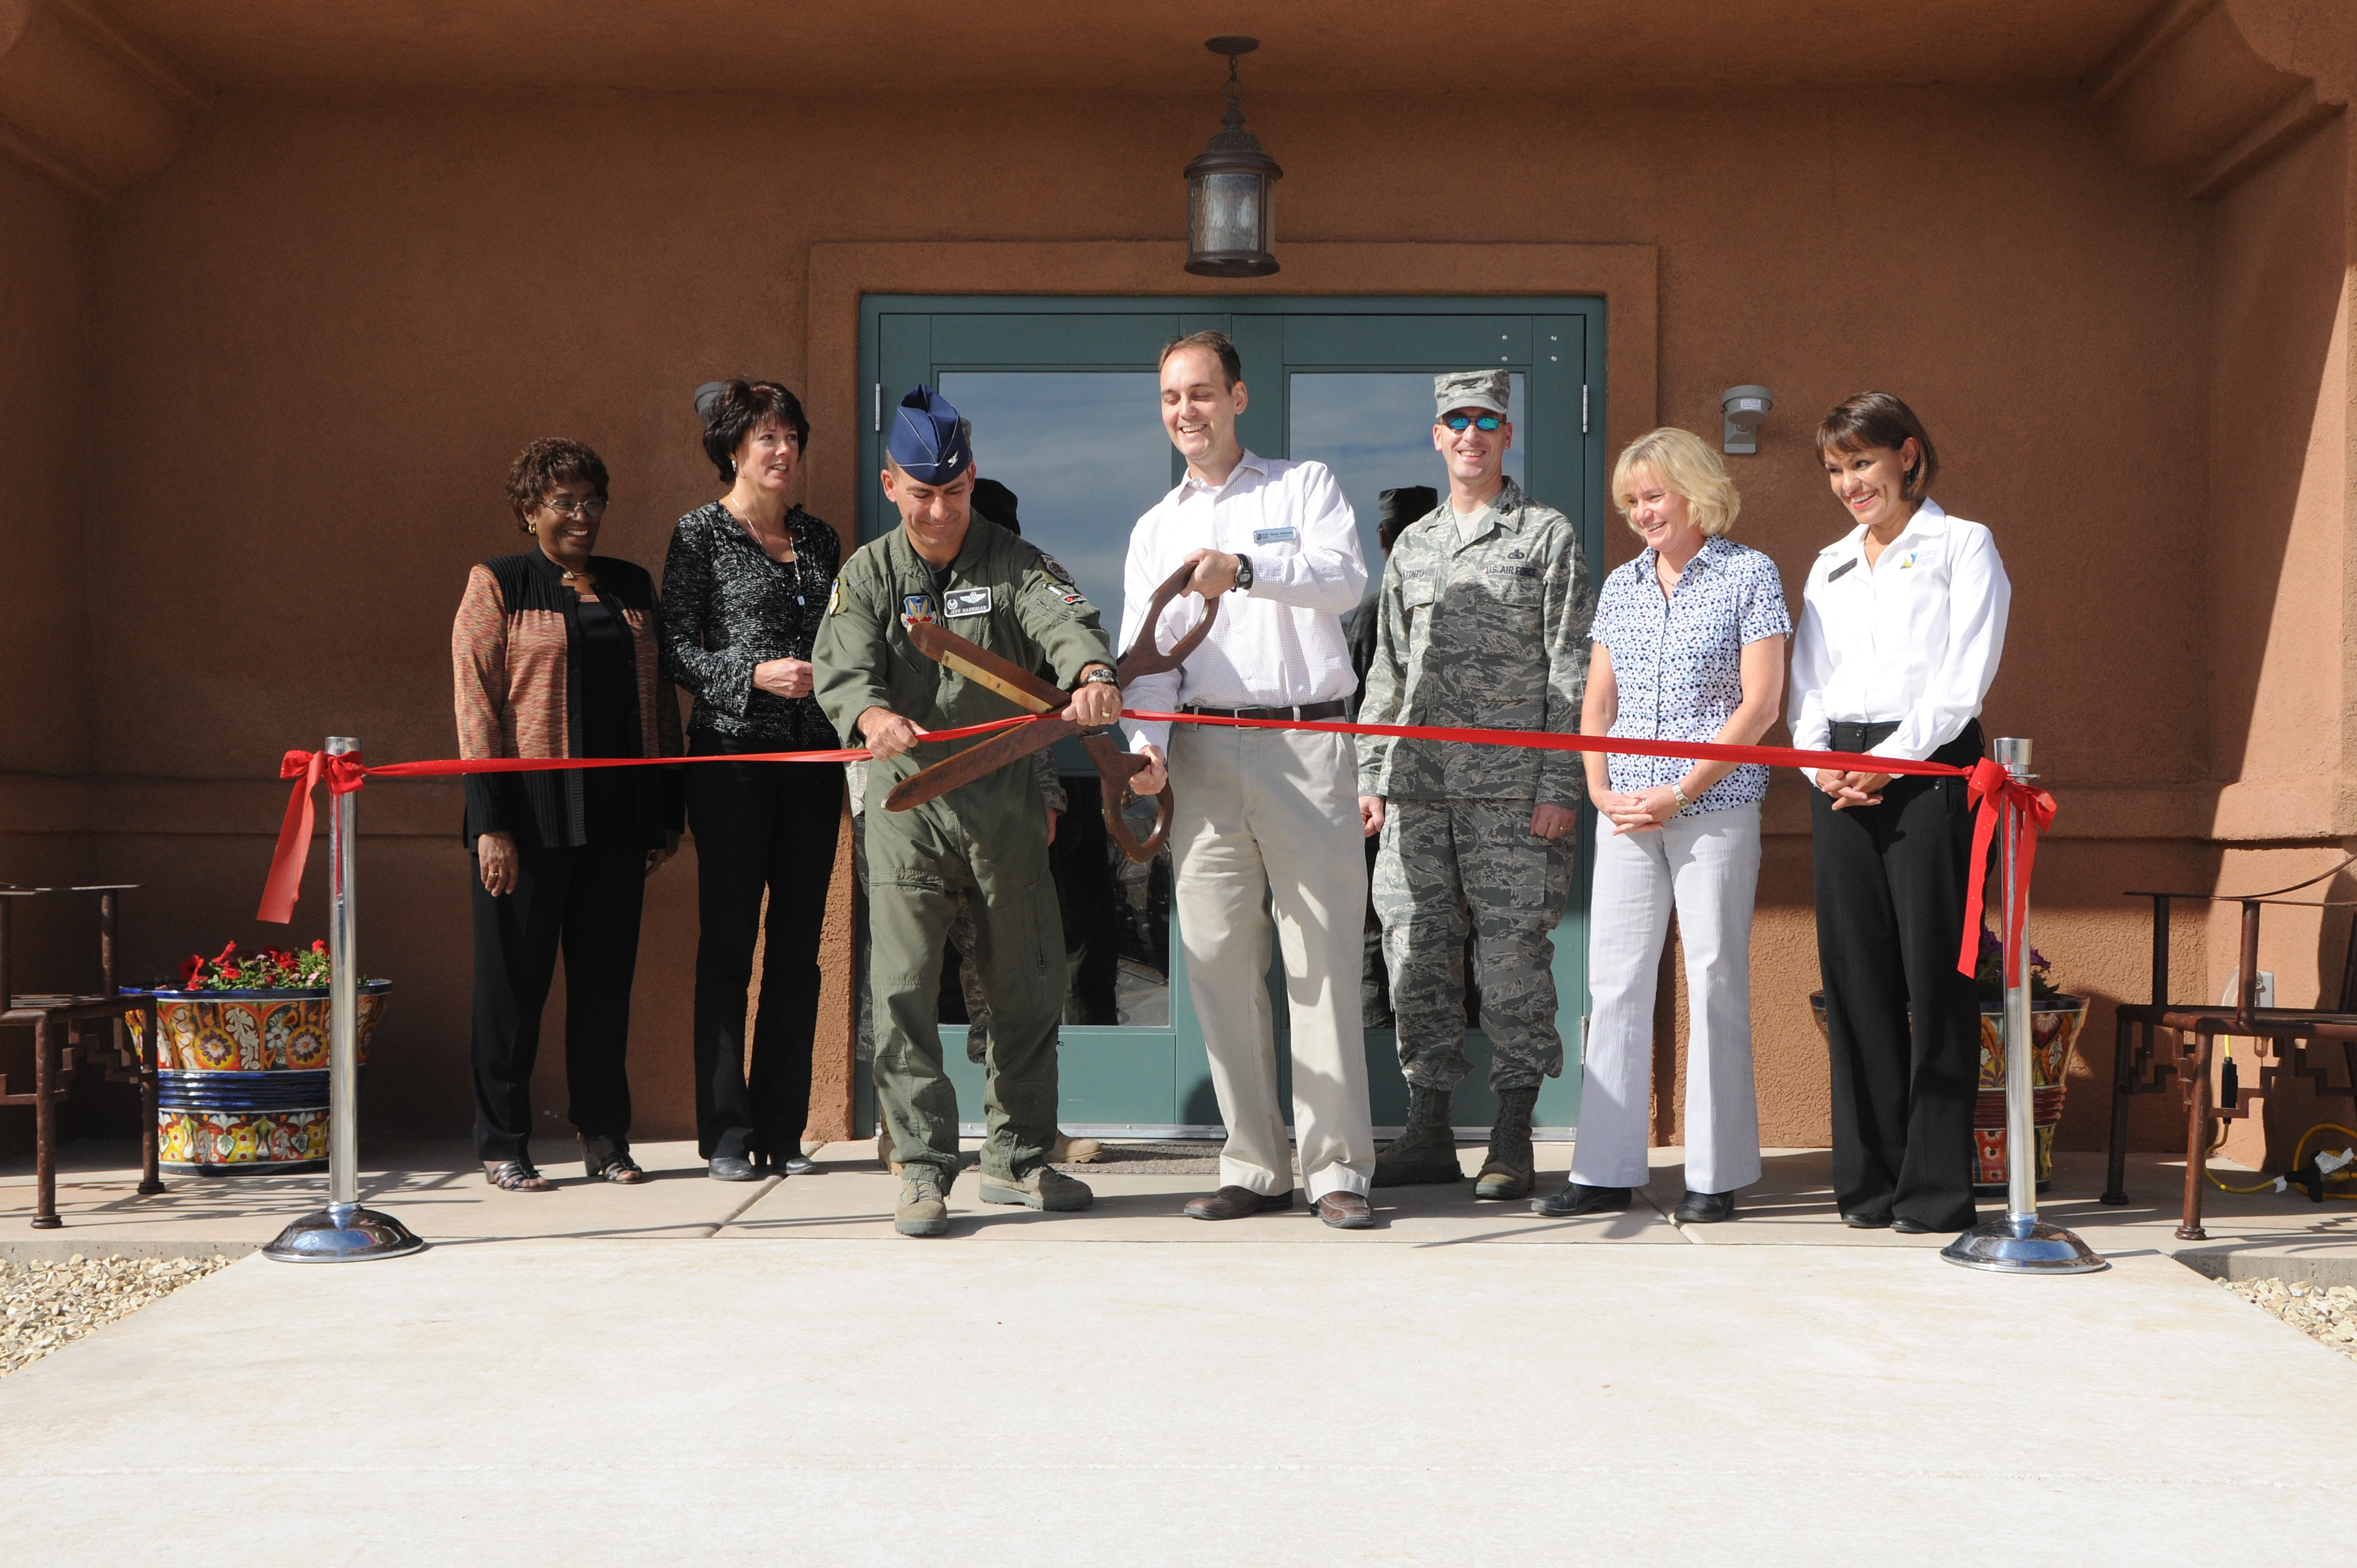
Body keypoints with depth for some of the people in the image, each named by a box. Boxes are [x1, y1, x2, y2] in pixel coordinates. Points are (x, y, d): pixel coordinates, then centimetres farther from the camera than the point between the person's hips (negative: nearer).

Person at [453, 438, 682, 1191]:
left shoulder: (632, 586, 14)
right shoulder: (497, 586, 0)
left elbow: (658, 700, 16)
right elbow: (476, 706, -6)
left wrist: (668, 811, 11)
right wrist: (490, 823, -13)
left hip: (617, 817, 4)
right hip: (531, 814, -4)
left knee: (607, 975, 9)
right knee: (515, 979, 3)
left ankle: (605, 1135, 19)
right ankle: (502, 1146, 12)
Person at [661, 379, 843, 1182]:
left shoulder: (818, 538, 15)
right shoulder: (701, 534, 0)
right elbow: (676, 650, -5)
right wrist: (758, 675, -16)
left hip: (813, 755, 5)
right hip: (732, 755, -5)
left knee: (798, 946, 5)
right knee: (728, 944, -2)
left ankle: (782, 1131, 11)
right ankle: (726, 1136, 3)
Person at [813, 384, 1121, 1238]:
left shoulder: (1014, 564, 3)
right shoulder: (868, 575, 4)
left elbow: (1065, 620, -18)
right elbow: (841, 668, -13)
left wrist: (1092, 673, -42)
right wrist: (872, 714, -37)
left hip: (1004, 800, 1)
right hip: (907, 800, -1)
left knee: (1027, 985, 8)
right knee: (904, 987, -6)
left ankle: (1017, 1159, 22)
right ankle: (924, 1169, 2)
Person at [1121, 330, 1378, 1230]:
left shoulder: (1304, 487, 10)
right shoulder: (1155, 529, 20)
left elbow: (1346, 578, -9)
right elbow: (1146, 651, 8)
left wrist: (1246, 568, -25)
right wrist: (1146, 742, -10)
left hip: (1305, 743, -3)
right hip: (1203, 752, 4)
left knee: (1324, 959, -5)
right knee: (1219, 959, 2)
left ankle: (1337, 1168, 0)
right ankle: (1255, 1167, 10)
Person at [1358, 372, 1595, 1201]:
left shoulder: (1549, 536, 4)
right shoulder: (1412, 545, 18)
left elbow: (1570, 672, -1)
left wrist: (1561, 786, -9)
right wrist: (1371, 772, 12)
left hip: (1512, 788, -4)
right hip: (1418, 787, 5)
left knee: (1514, 959, -3)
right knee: (1417, 954, 4)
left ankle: (1513, 1140, 4)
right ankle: (1429, 1132, 13)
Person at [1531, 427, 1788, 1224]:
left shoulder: (1749, 574, -1)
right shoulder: (1621, 584, 14)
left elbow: (1759, 703, -7)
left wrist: (1679, 792, -13)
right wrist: (1601, 791, 0)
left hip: (1716, 805, -5)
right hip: (1627, 813, 5)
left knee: (1715, 981, -1)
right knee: (1614, 982, 4)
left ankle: (1716, 1174, 7)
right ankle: (1605, 1170, 9)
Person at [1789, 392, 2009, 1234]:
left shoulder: (1961, 545, 5)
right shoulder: (1829, 565, 21)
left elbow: (1964, 678, -5)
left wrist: (1893, 757, -13)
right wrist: (1819, 757, -1)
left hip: (1930, 767, -5)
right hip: (1840, 778, 5)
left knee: (1934, 973, -7)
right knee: (1855, 972, 3)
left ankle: (1936, 1186, -3)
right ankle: (1870, 1179, 9)